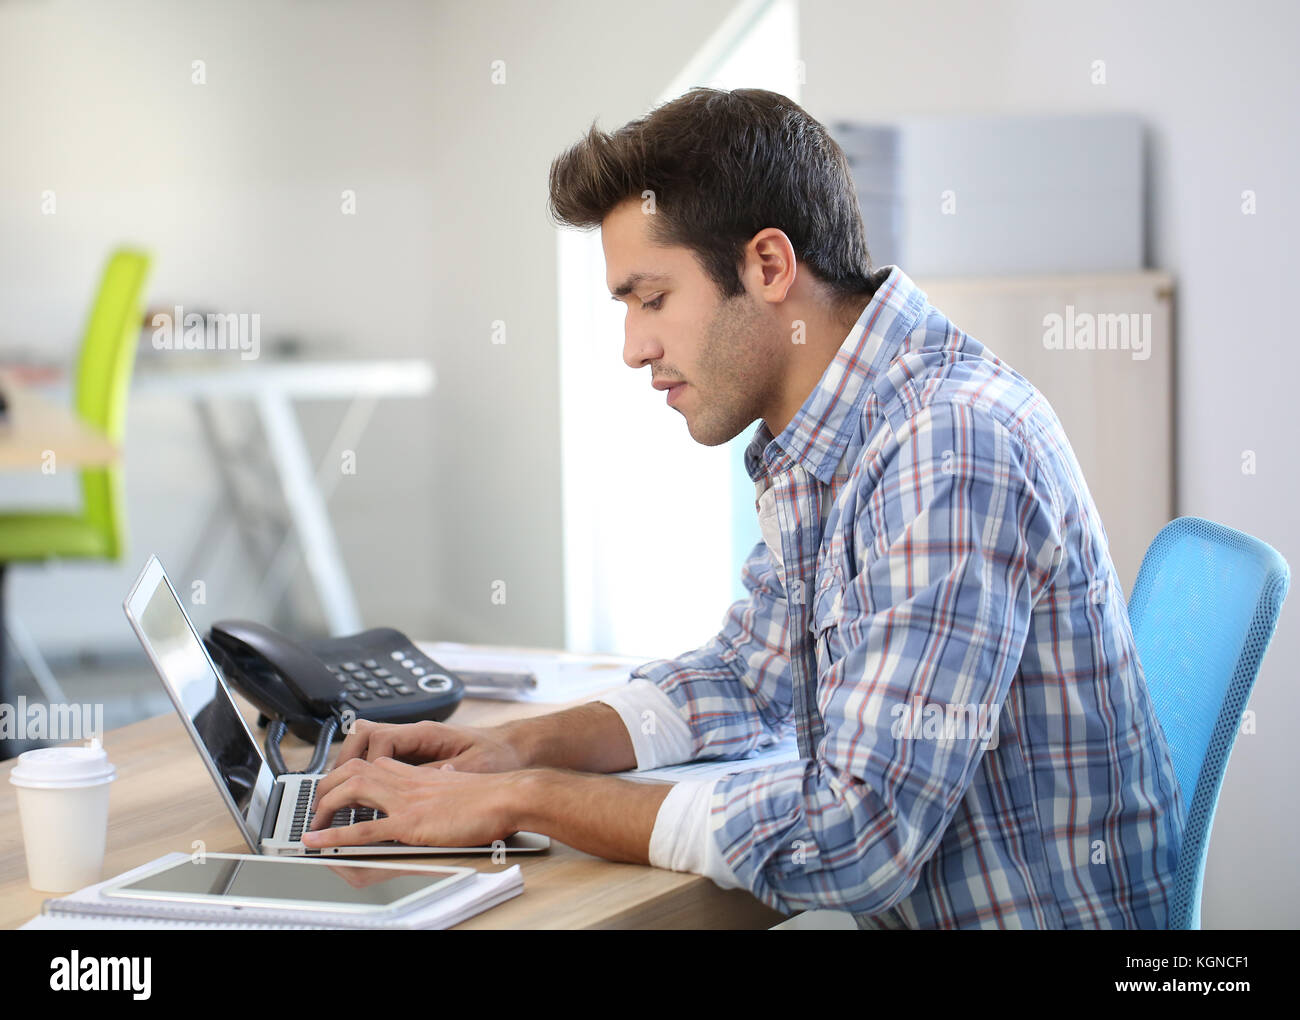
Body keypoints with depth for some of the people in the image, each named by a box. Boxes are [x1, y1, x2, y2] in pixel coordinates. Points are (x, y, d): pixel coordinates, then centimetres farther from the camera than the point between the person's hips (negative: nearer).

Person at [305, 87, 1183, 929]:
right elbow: (750, 676, 20)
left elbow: (855, 838, -27)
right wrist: (520, 745, 4)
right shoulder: (814, 444, 7)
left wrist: (524, 799, -19)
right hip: (920, 913, 8)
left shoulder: (952, 450, -23)